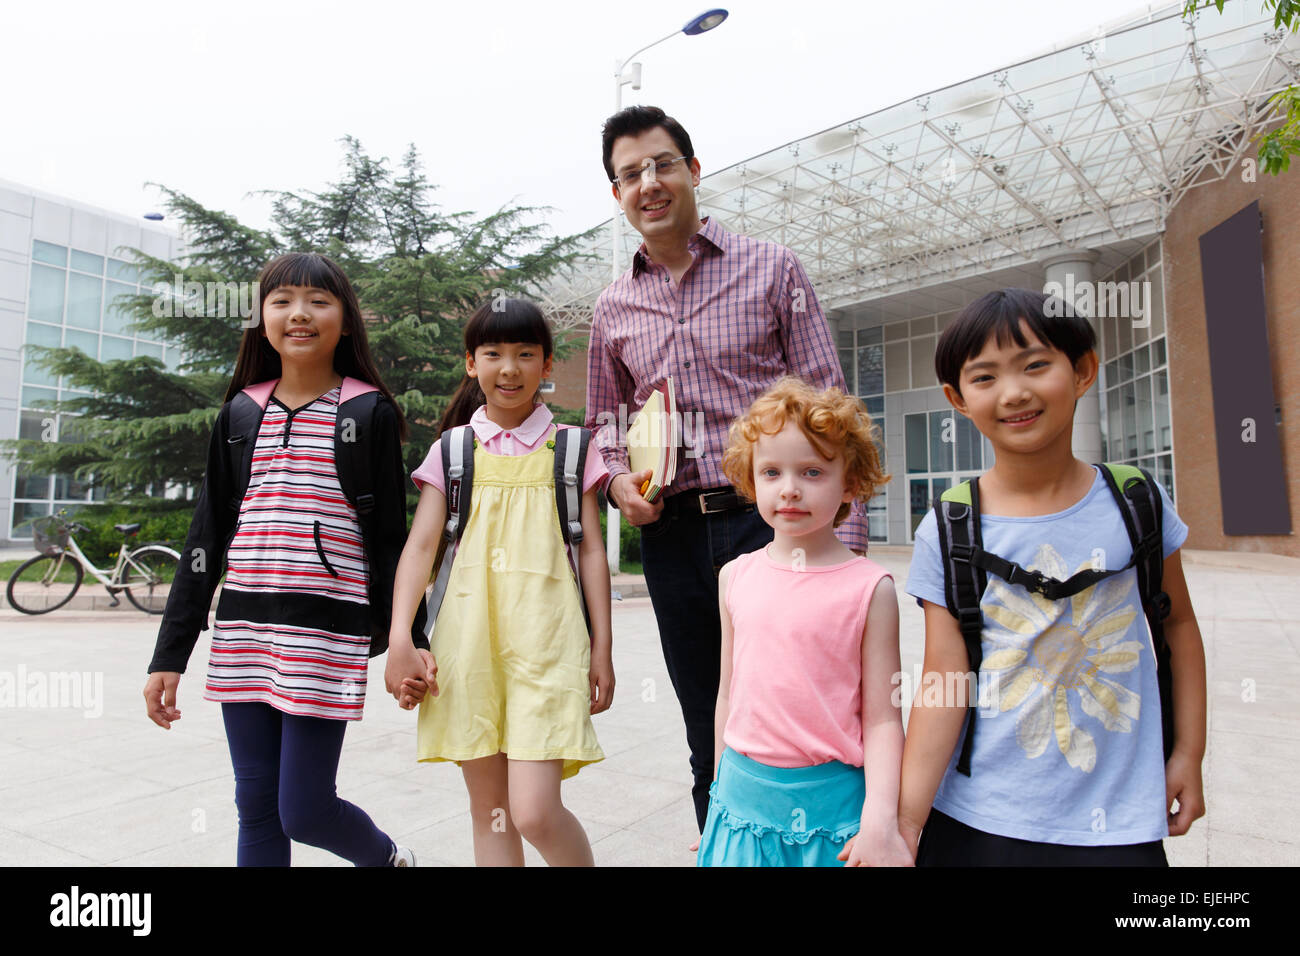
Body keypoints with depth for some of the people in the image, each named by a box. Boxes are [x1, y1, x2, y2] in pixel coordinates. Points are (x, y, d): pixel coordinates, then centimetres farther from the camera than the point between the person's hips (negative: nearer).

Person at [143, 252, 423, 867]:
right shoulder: (241, 413, 10)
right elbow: (207, 533, 10)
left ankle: (387, 857, 32)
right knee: (256, 811, 11)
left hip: (328, 630, -4)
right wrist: (170, 653, 8)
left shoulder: (369, 412, -1)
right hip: (243, 629, 5)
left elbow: (388, 535, -1)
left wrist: (408, 643, -3)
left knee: (304, 811, 1)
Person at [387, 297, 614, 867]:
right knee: (489, 810, 10)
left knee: (536, 813, -8)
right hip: (467, 637, 2)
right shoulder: (452, 450, 9)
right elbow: (420, 544, 3)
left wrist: (601, 648, 3)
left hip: (545, 637, -2)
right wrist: (400, 642, -8)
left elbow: (591, 551, 6)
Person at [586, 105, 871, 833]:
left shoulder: (771, 268, 3)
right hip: (673, 534, 4)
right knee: (712, 745, 15)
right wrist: (618, 480, -2)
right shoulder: (614, 310, 12)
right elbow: (606, 422, 21)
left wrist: (845, 537, -10)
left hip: (768, 519, -3)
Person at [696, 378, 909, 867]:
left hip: (829, 801, -3)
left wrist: (880, 819, -16)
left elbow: (882, 718, -8)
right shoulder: (735, 577, 0)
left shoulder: (869, 587, -11)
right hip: (744, 795, 3)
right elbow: (729, 692, 8)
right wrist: (720, 788, 14)